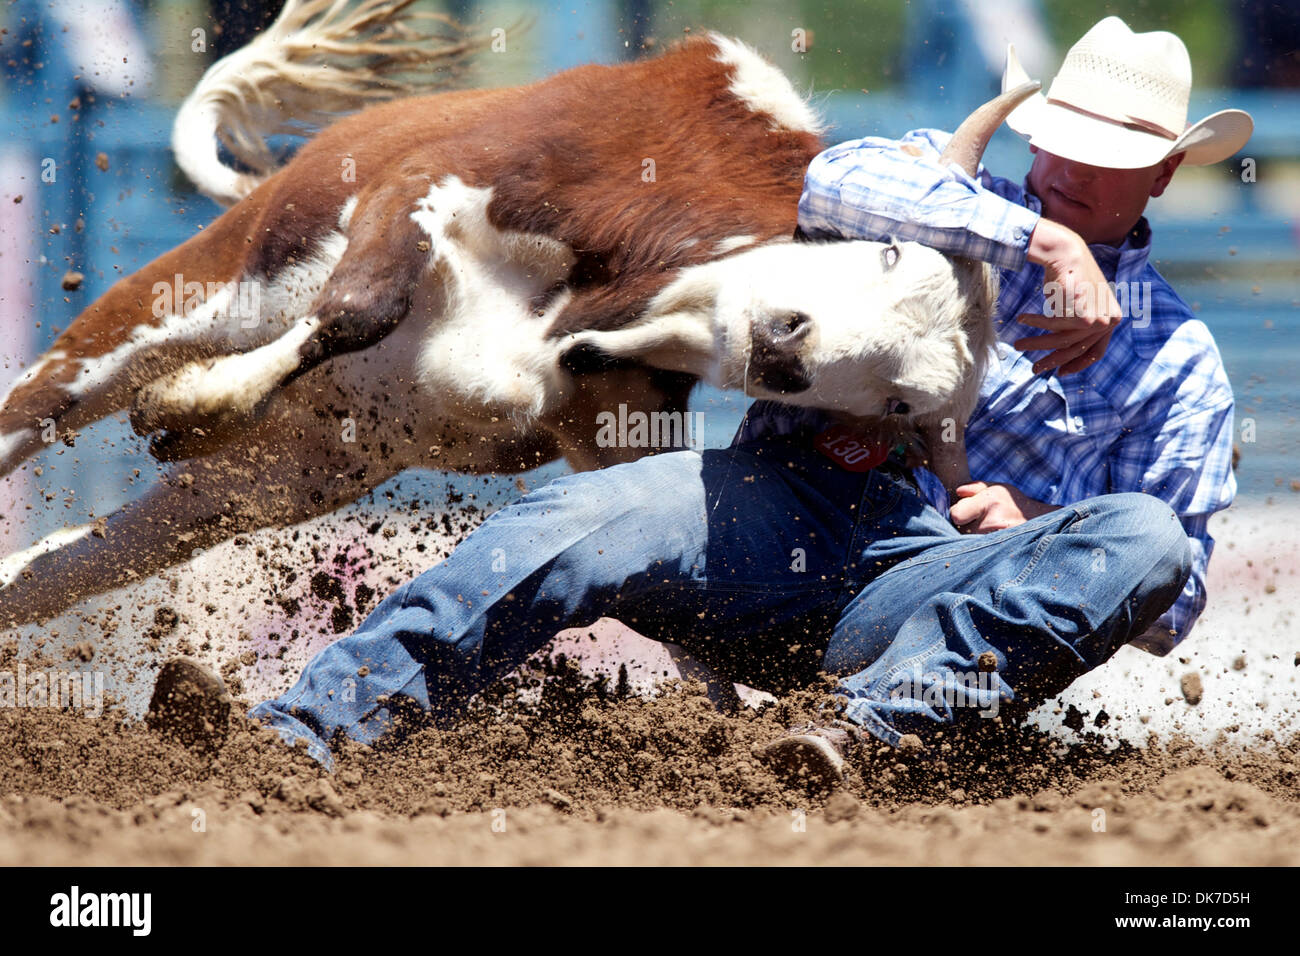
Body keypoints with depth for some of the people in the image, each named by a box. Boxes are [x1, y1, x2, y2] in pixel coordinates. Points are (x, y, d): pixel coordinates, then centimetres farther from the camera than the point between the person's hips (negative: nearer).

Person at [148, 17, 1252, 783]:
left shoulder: (1179, 362, 19)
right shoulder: (950, 198, 21)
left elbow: (1171, 606, 14)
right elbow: (829, 185, -6)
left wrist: (1034, 531, -6)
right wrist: (1040, 240, -11)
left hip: (928, 586, -1)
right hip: (783, 509, 1)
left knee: (1145, 539, -31)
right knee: (578, 520, -28)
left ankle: (877, 716, -51)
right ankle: (308, 729, -43)